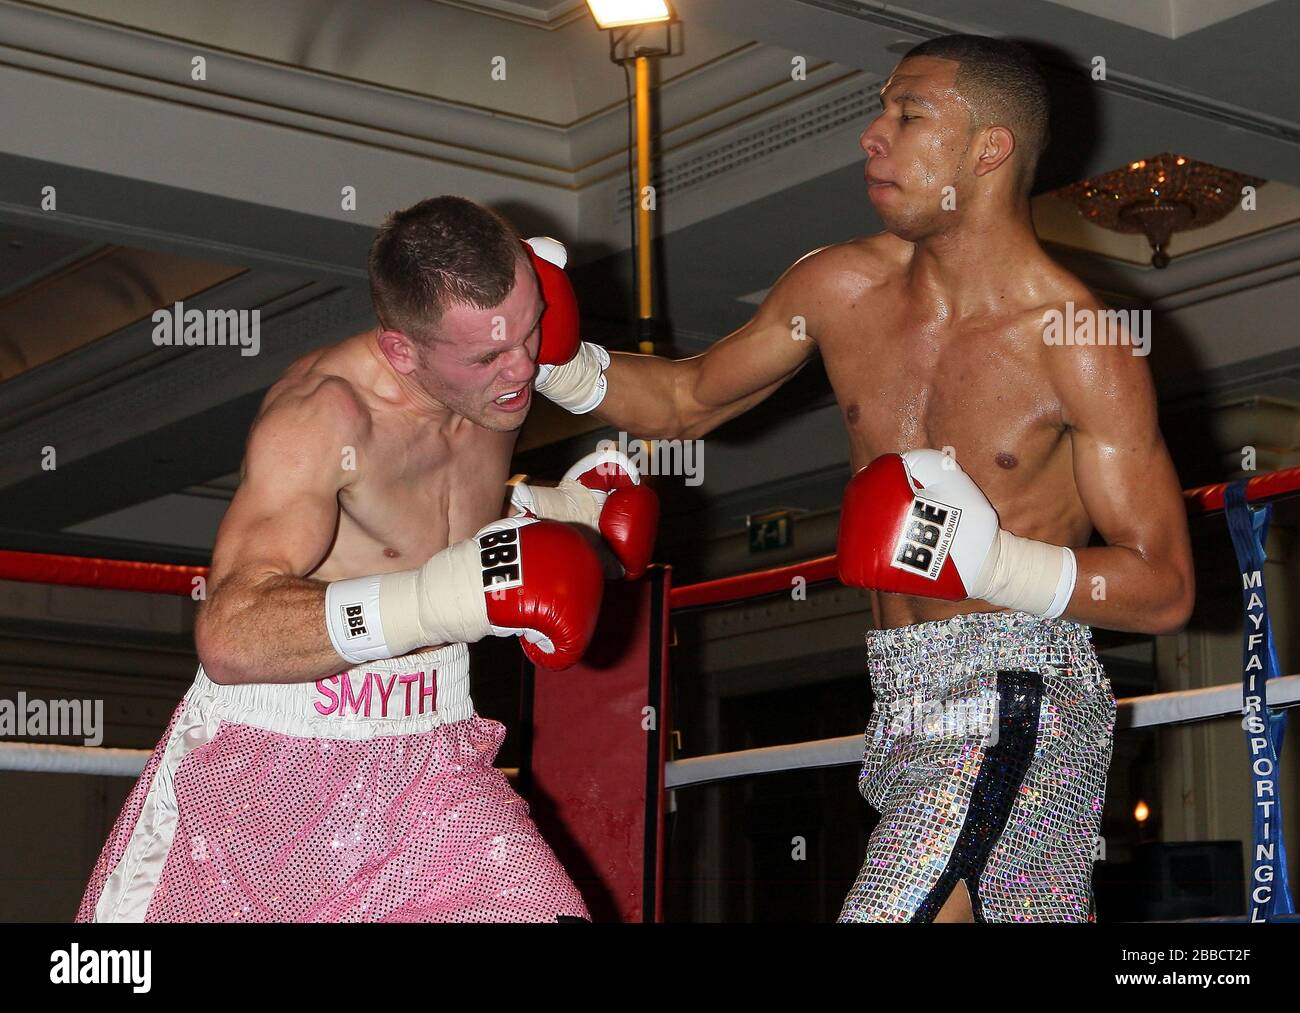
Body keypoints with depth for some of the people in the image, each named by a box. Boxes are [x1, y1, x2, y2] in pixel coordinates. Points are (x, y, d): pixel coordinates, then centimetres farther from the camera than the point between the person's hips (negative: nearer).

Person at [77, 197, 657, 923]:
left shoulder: (495, 389, -1)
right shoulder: (323, 415, -24)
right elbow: (230, 636, -36)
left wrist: (549, 510, 4)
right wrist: (429, 600, -44)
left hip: (430, 755, 5)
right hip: (270, 756, -5)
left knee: (543, 909, -15)